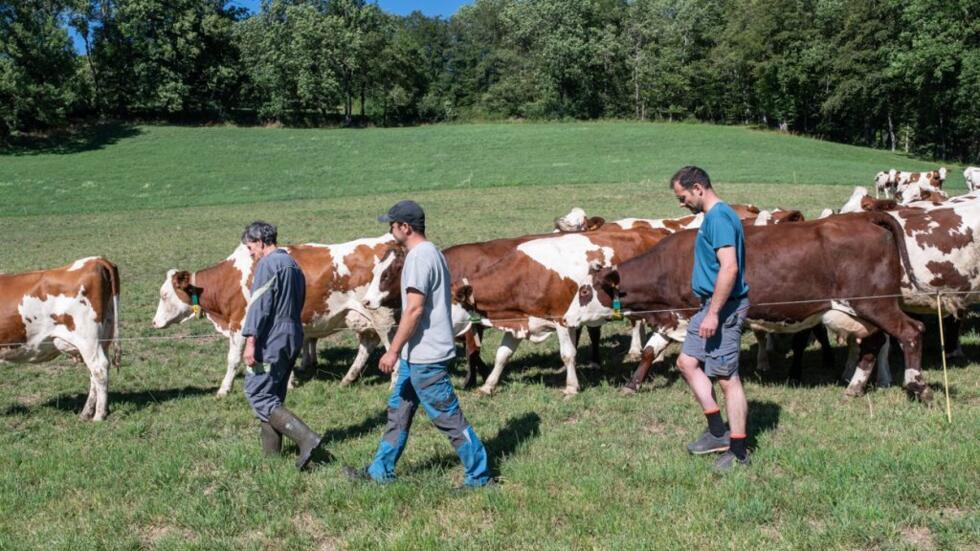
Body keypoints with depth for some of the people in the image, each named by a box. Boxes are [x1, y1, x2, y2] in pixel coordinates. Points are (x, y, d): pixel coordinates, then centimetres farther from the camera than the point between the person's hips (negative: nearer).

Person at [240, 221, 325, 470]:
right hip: (293, 339, 9)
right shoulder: (293, 265, 18)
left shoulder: (267, 264, -11)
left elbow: (259, 305, -19)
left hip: (270, 341, -9)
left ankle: (306, 437, -17)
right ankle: (271, 454, 19)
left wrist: (250, 340, -20)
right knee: (273, 396, 15)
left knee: (259, 395, -7)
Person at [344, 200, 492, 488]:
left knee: (448, 418, -2)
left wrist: (393, 351, -19)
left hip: (425, 356, -11)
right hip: (417, 354, 11)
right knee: (398, 412, 17)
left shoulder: (419, 257, -18)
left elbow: (414, 309, -23)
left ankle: (480, 476, 8)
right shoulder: (432, 253, 14)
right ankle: (381, 472, 27)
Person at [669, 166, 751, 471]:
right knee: (687, 362, 13)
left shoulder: (719, 217, -17)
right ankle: (718, 432, 18)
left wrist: (713, 313, -25)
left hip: (724, 308, -11)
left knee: (727, 377, -4)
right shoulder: (712, 216, 15)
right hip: (711, 305, 11)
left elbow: (729, 267, -25)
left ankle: (738, 452, 6)